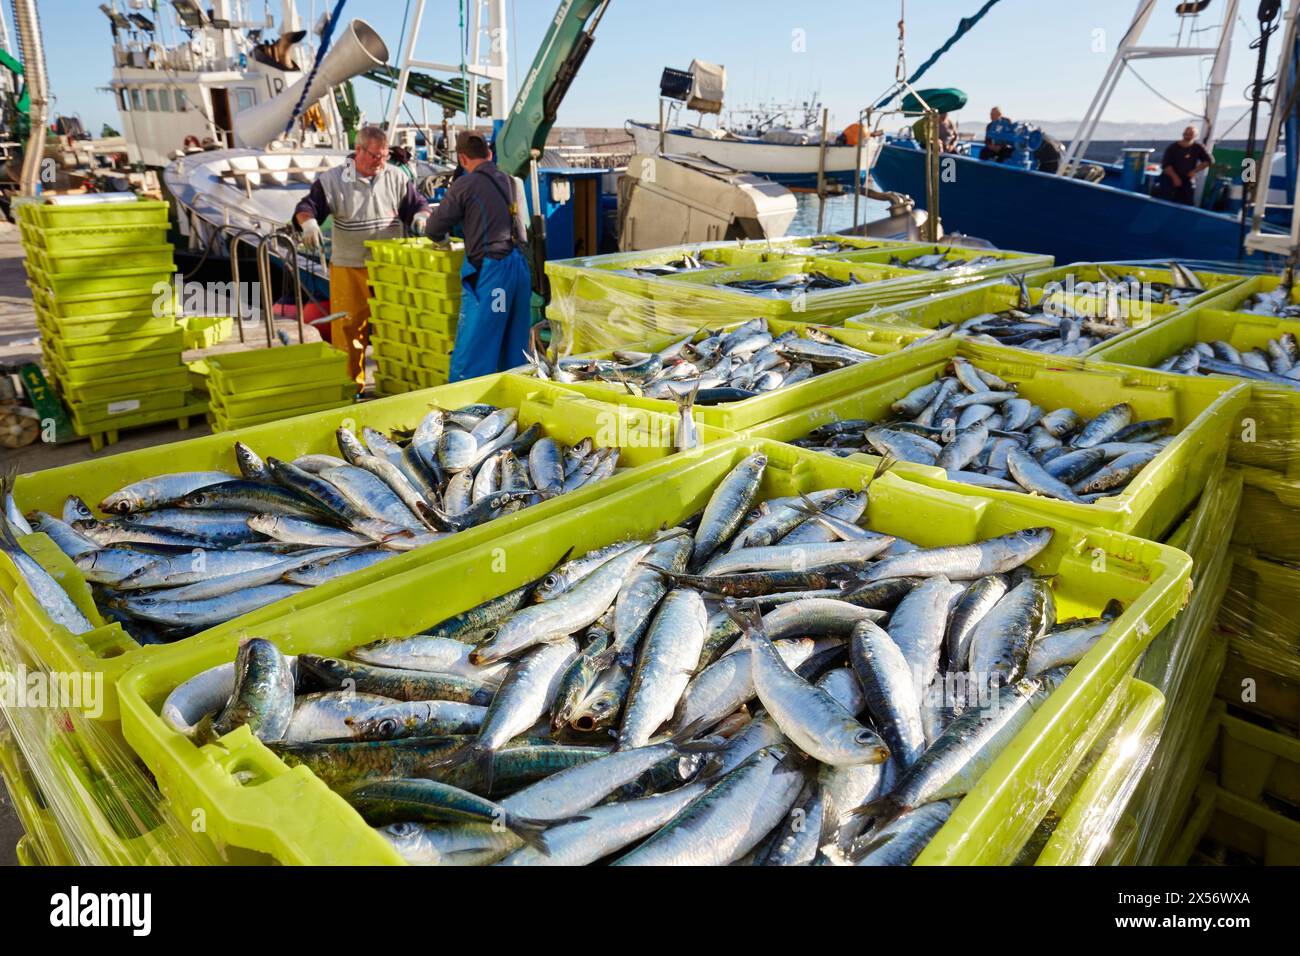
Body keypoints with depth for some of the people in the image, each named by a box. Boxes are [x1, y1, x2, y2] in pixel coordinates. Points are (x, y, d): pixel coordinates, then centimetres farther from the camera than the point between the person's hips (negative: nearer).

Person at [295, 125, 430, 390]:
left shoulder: (396, 177, 6)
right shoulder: (333, 179, -2)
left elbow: (417, 203, 10)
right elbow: (307, 206, -4)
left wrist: (421, 215, -14)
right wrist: (308, 222, -26)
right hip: (348, 268, -2)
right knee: (348, 326, 1)